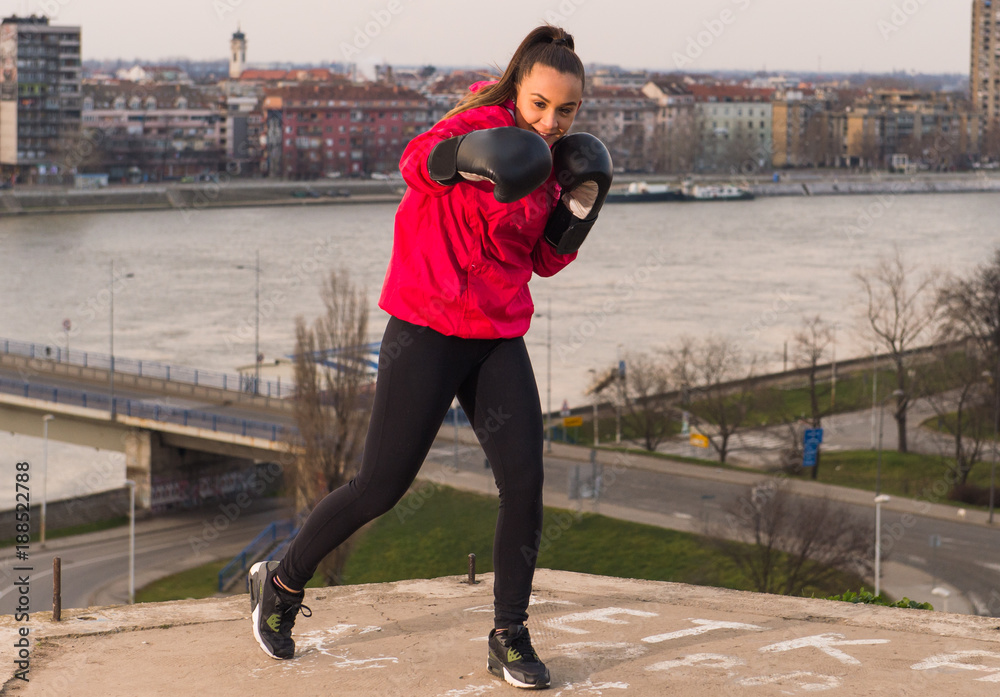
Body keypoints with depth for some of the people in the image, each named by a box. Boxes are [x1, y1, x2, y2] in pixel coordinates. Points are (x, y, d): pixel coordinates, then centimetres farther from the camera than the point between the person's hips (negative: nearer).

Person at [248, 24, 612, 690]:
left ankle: (510, 637, 8)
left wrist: (580, 211, -3)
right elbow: (417, 162, -35)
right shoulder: (485, 123, -14)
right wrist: (459, 157, -57)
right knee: (382, 486, -1)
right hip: (426, 333, -6)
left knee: (525, 481, -6)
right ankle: (281, 583, 23)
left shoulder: (552, 162, 8)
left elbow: (546, 260, 14)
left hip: (500, 340, 6)